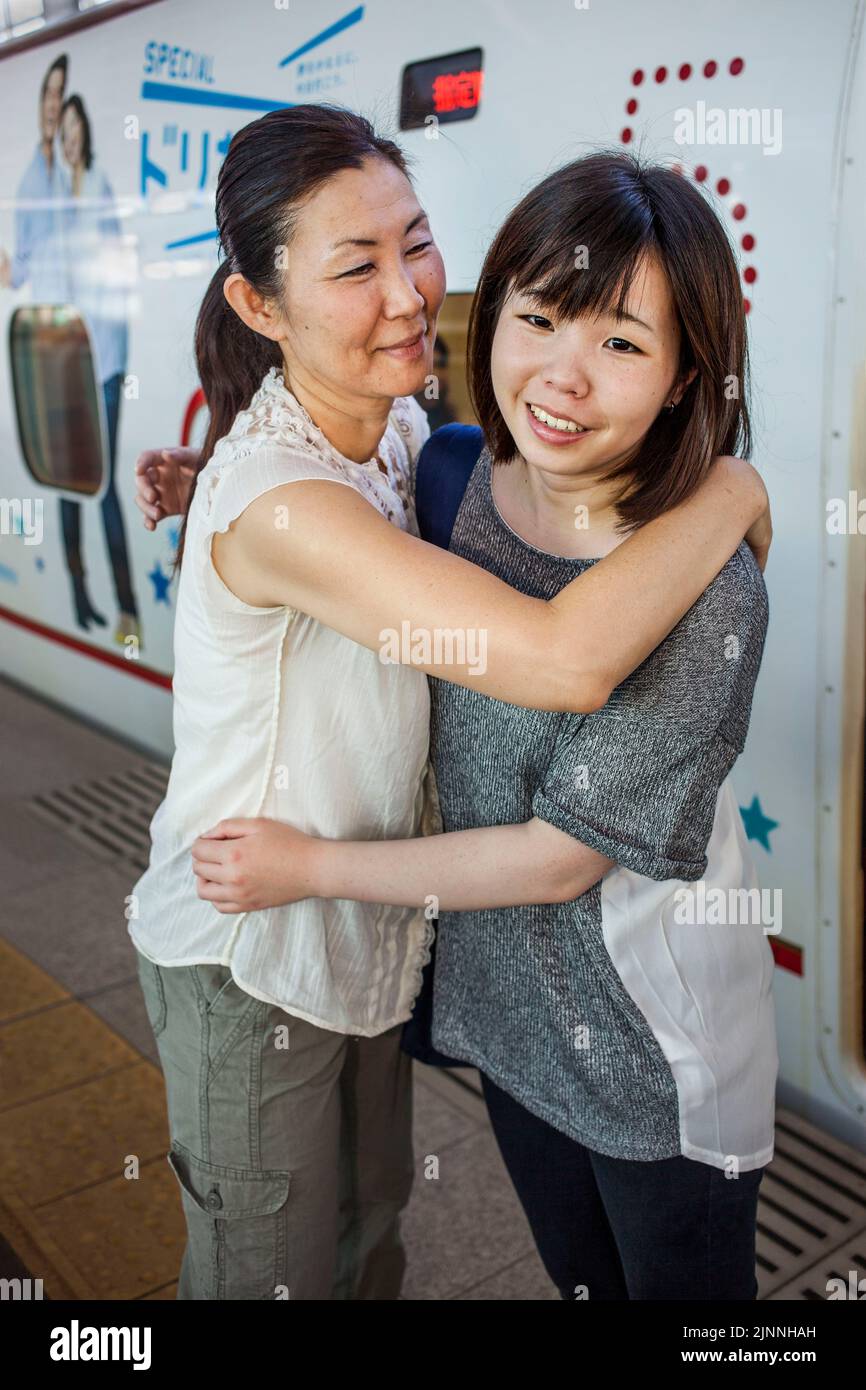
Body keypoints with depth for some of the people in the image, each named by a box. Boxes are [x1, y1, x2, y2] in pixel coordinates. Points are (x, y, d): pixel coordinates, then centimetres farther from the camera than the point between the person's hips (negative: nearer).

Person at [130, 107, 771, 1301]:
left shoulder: (402, 428, -5)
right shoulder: (277, 507, -34)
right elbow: (567, 660, -44)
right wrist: (735, 488, -29)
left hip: (369, 924, 7)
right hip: (249, 962, -7)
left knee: (369, 1233, 27)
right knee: (280, 1271, 18)